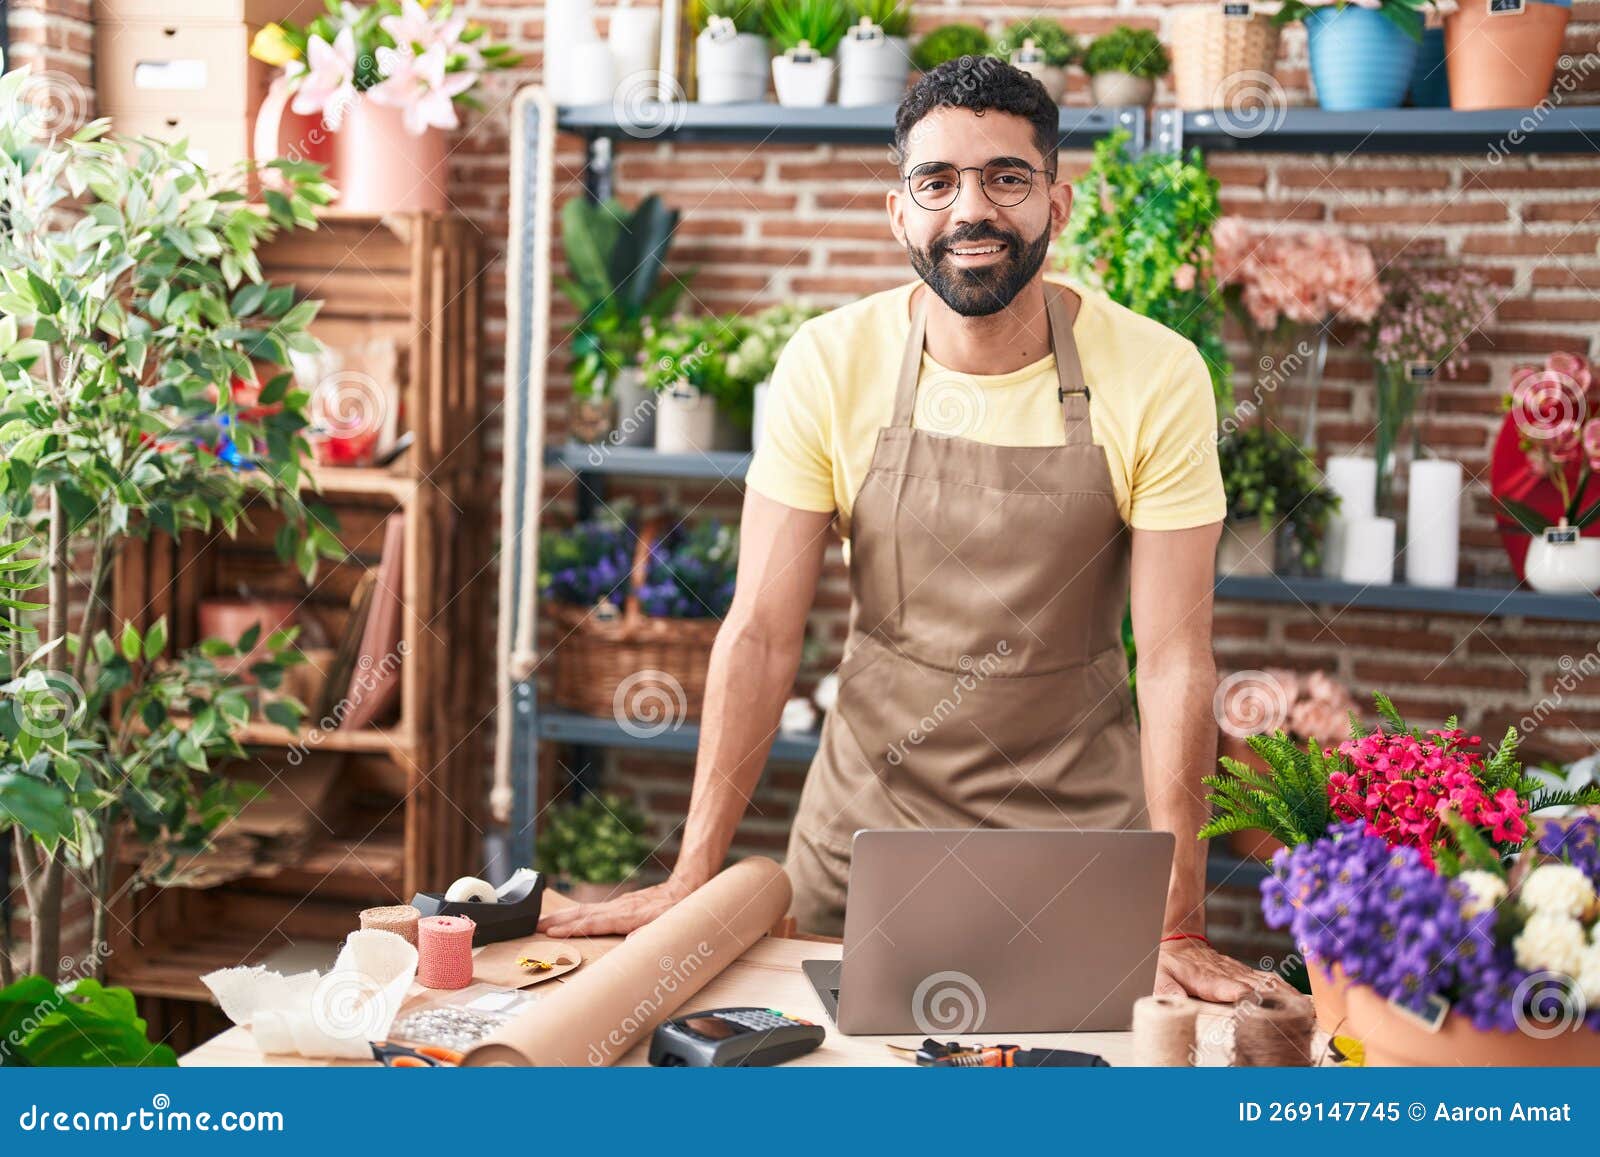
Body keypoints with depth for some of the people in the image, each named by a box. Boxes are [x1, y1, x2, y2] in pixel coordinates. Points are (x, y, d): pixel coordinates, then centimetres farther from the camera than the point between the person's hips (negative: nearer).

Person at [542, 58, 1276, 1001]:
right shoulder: (832, 364, -10)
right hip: (867, 828, 1)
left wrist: (1178, 926, -17)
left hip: (1082, 837, -1)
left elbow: (1176, 659, -13)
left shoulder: (1157, 376, -13)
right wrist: (693, 878, -11)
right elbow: (762, 633, -8)